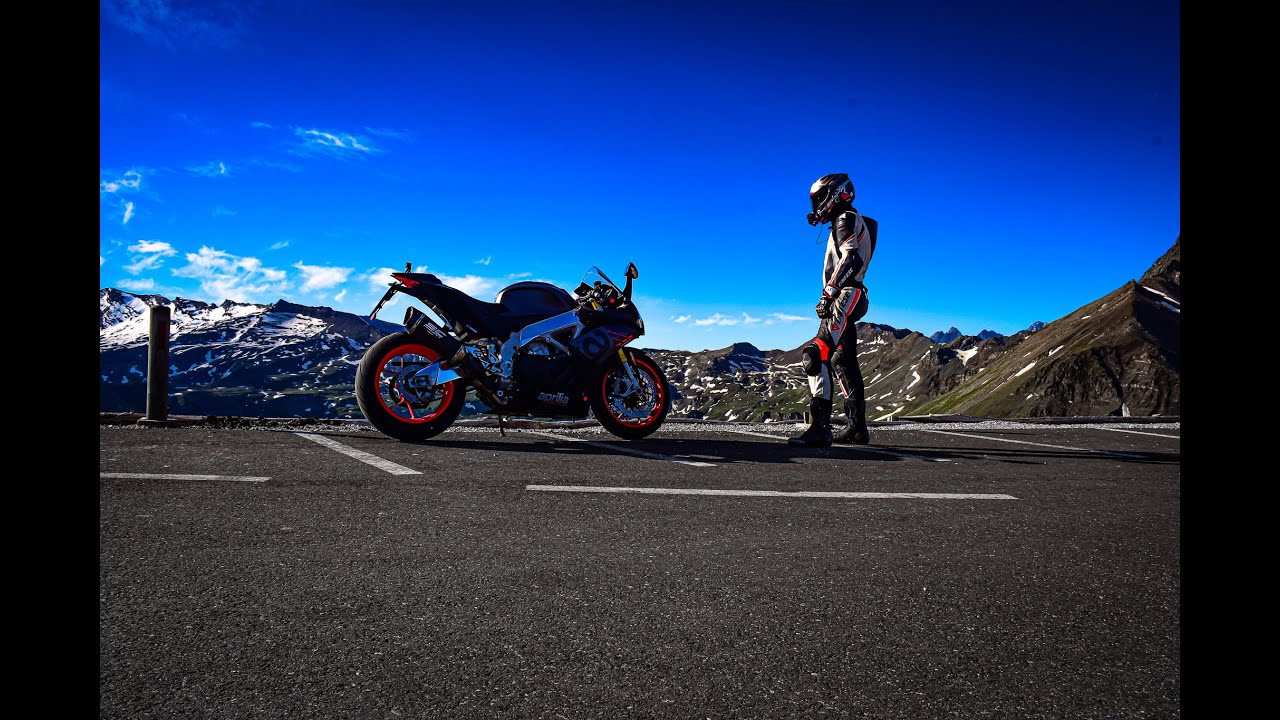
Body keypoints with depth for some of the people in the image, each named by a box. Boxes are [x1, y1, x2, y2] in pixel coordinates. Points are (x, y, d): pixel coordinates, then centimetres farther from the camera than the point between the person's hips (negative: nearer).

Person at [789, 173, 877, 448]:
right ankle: (856, 427, 21)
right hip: (849, 299, 11)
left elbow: (852, 259, -21)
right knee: (844, 362, 14)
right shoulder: (845, 224, 26)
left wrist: (829, 292, -26)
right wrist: (829, 296, 23)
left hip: (844, 296, -11)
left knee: (818, 355, -22)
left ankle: (820, 427, -30)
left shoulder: (847, 219, -5)